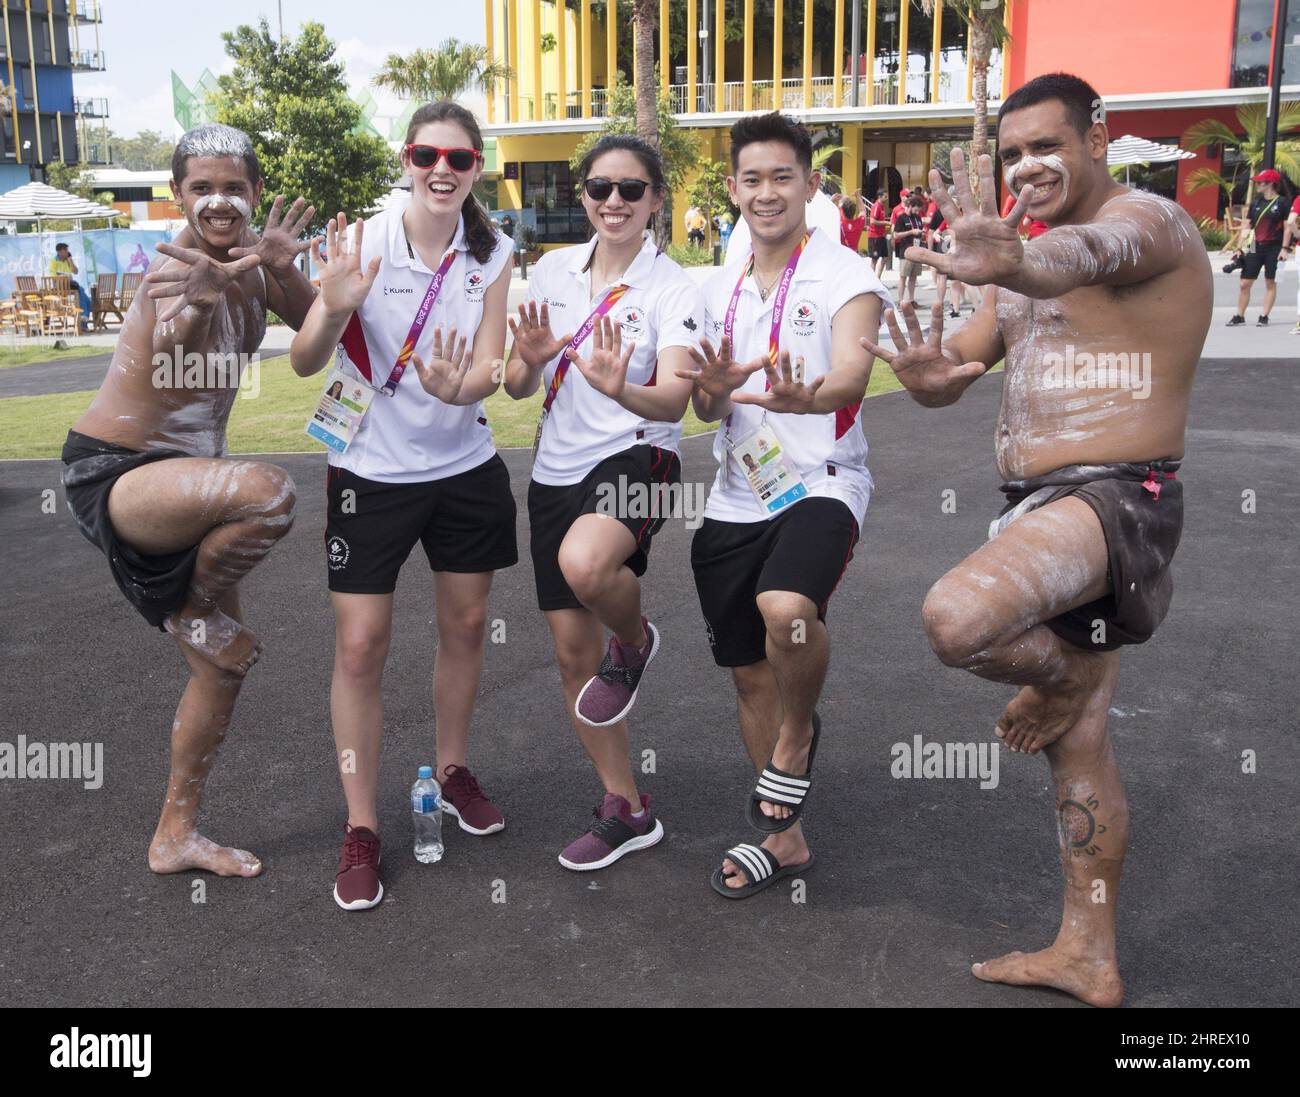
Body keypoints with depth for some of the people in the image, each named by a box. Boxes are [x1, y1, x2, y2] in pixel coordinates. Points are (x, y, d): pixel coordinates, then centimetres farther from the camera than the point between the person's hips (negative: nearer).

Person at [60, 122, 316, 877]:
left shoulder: (248, 256, 2)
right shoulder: (184, 266, -21)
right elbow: (167, 355, -42)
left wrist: (284, 271, -23)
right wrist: (196, 303, -64)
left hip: (184, 474, 9)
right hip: (114, 474, -9)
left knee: (226, 657, 13)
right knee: (268, 492, -39)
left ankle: (176, 837, 27)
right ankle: (193, 608, -7)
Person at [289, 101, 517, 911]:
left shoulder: (494, 254, -2)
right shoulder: (364, 240, -11)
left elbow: (493, 367, -8)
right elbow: (305, 363, -15)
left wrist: (459, 387, -31)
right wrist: (336, 307, -35)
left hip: (466, 466, 3)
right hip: (373, 472, -3)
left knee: (466, 626, 13)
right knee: (361, 646, -4)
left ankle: (453, 770, 37)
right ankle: (361, 829, 10)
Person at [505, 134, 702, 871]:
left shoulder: (673, 288, -8)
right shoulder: (554, 270, 6)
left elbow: (674, 399, -23)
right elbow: (517, 387, 8)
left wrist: (619, 388, -43)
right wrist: (530, 360, -15)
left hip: (635, 459, -5)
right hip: (557, 471, 6)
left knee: (584, 563, -39)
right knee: (573, 650, 7)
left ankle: (635, 639, -1)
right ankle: (627, 811, 24)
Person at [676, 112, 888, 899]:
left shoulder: (847, 275, -6)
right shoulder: (722, 287, 12)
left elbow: (852, 372, -23)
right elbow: (706, 406, 10)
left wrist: (802, 398, -46)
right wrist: (717, 386, -14)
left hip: (821, 484, -6)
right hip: (735, 499, 6)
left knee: (787, 607, -35)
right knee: (749, 672, 11)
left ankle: (799, 734, -1)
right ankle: (784, 837, 30)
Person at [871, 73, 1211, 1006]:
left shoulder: (1145, 219, -8)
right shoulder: (1027, 266, 18)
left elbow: (1091, 255, -33)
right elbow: (958, 368, 11)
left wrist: (1013, 261, -56)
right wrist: (928, 374, -15)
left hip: (1116, 500, -9)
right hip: (1043, 508, 9)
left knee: (957, 620, -34)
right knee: (1078, 746, 14)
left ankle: (1061, 677, 0)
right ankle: (1088, 957, 27)